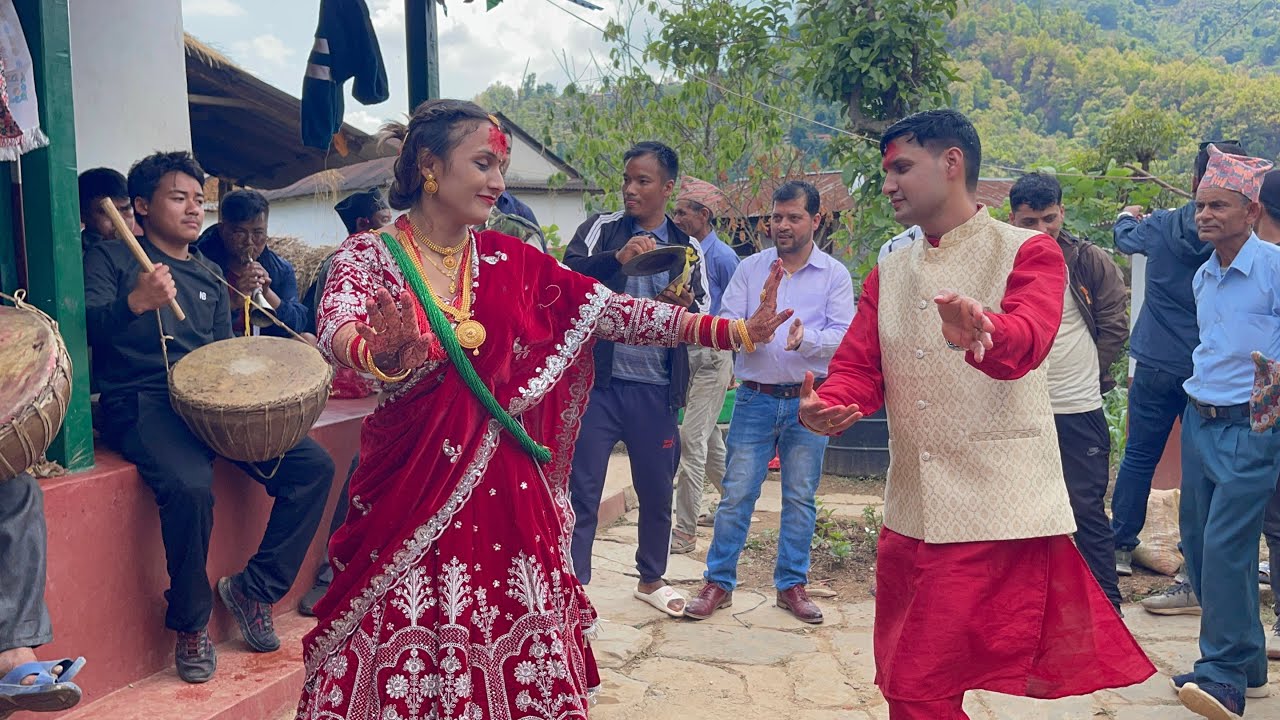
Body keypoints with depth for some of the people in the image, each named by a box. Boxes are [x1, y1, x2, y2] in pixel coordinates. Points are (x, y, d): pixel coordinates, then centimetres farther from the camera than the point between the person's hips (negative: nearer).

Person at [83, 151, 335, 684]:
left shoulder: (210, 278, 23)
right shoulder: (112, 259, 7)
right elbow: (85, 325, -10)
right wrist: (136, 303, -30)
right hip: (141, 404, -6)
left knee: (314, 466, -11)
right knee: (190, 486, -34)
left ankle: (254, 588, 0)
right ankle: (191, 623, -10)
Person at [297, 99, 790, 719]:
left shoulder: (512, 261, 6)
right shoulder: (367, 255, -2)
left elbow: (614, 312, 0)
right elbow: (338, 332, -21)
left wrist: (735, 331, -9)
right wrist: (383, 357, -45)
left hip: (503, 491, 3)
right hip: (408, 493, -2)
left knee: (515, 661, 5)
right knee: (404, 647, 2)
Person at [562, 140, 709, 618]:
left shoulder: (687, 248, 9)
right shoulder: (600, 229, 2)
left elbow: (704, 318, 11)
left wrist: (686, 305, -11)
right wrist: (617, 258, -26)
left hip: (656, 390, 3)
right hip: (598, 382, -3)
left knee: (657, 491, 15)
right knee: (581, 490, 0)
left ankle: (651, 579, 34)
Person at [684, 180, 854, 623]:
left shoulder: (835, 275, 3)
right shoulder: (749, 268, 6)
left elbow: (844, 335, -8)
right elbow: (725, 326, 1)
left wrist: (805, 339, -26)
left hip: (809, 402, 0)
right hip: (755, 398, 0)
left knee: (801, 498, 8)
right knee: (736, 494, 1)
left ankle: (792, 585, 20)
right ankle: (718, 583, 12)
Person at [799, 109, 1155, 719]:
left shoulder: (1027, 253, -4)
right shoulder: (888, 273, 15)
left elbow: (1024, 341, -24)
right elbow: (859, 366, 6)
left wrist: (979, 333, -48)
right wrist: (828, 405, -17)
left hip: (998, 517, -6)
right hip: (910, 515, 6)